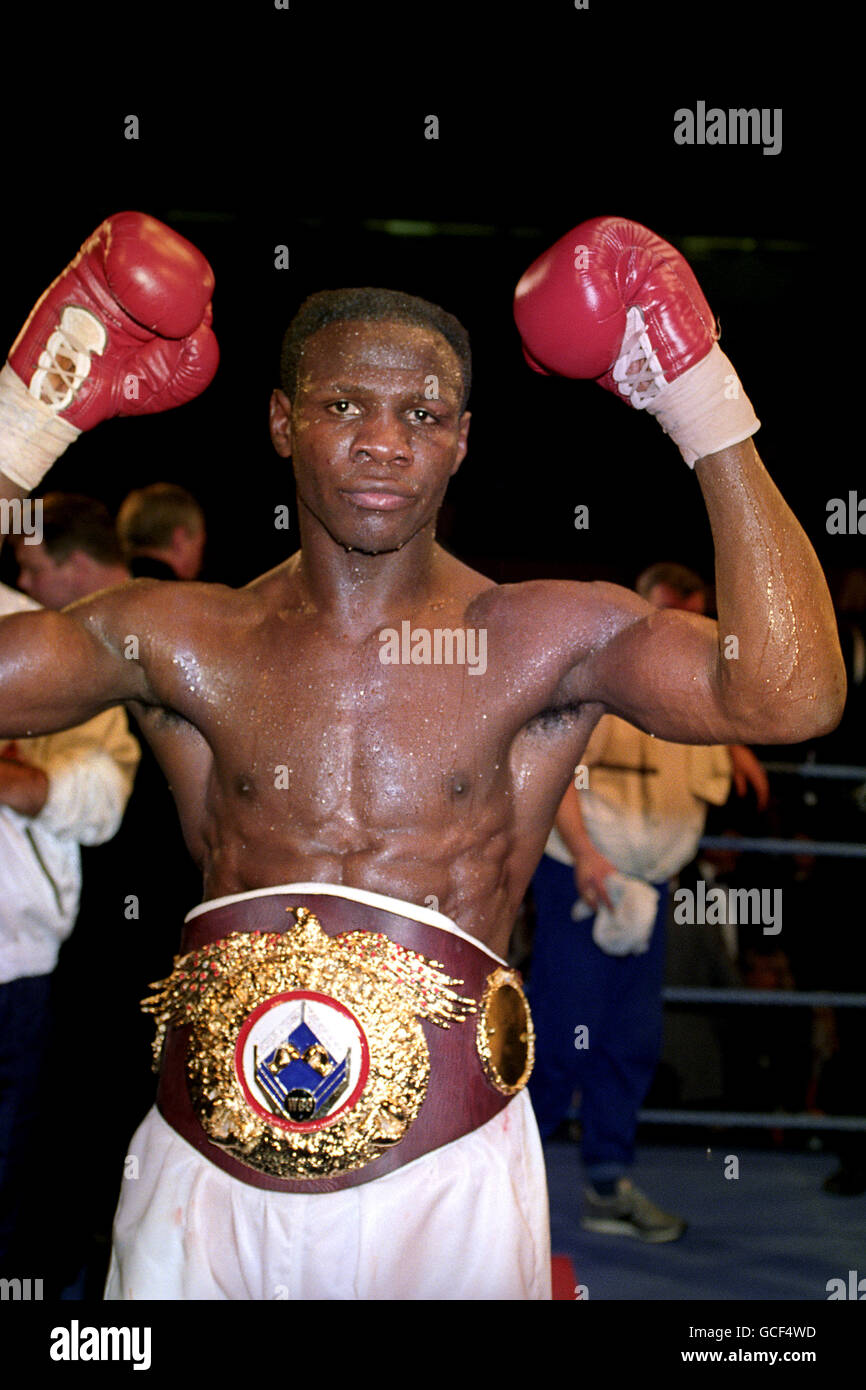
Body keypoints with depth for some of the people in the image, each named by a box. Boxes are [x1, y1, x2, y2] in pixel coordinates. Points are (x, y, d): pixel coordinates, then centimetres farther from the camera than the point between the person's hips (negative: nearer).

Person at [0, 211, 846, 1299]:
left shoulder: (547, 640, -1)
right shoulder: (185, 640, 6)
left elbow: (791, 696, -16)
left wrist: (705, 408, -14)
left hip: (446, 1177, -1)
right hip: (207, 1167, 2)